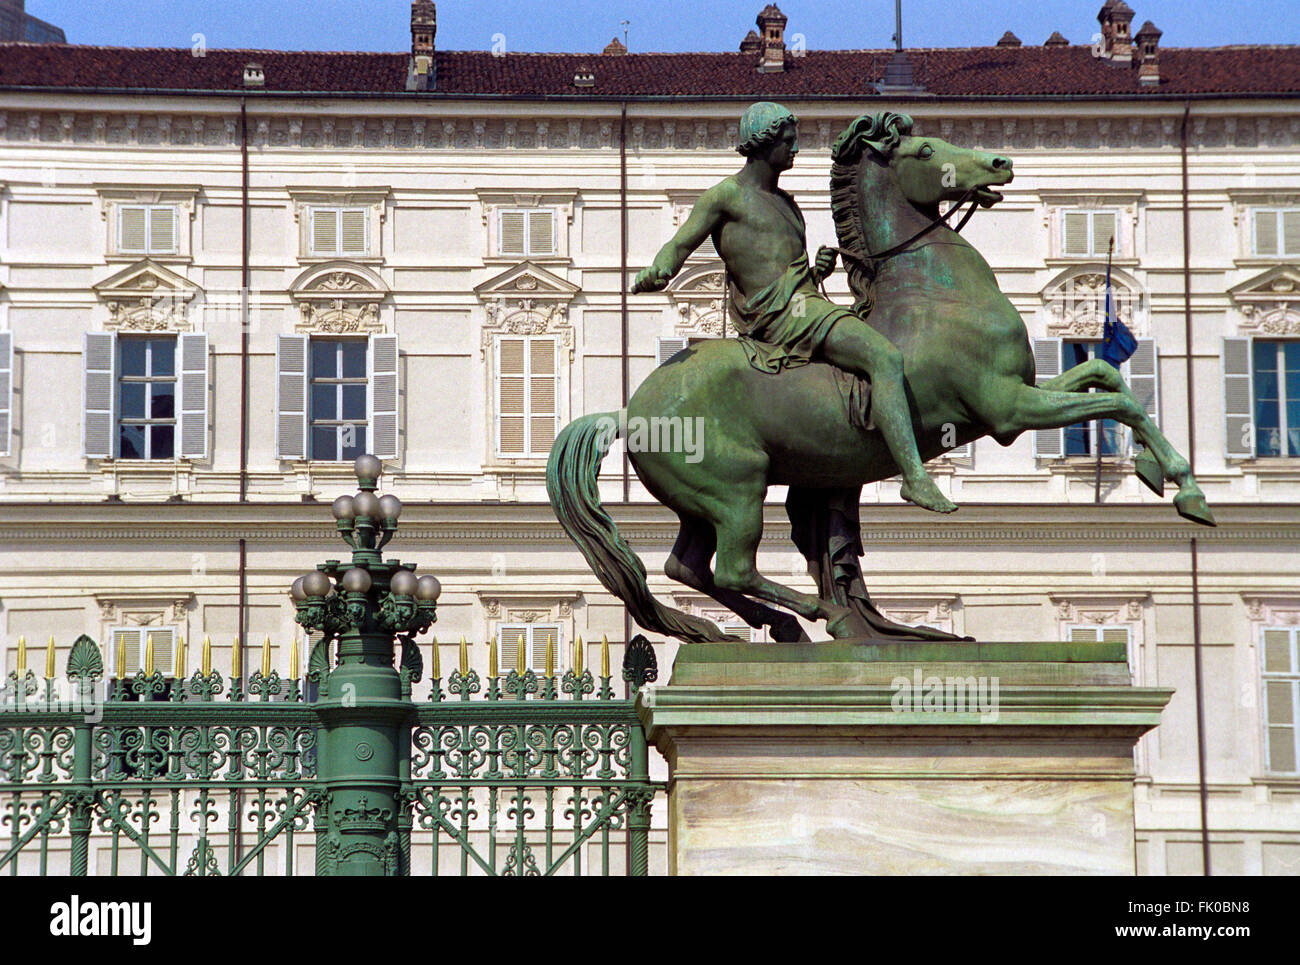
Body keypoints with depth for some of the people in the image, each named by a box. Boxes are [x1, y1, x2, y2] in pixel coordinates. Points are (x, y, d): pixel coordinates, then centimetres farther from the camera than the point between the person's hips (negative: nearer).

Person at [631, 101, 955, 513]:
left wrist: (820, 271, 7)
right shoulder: (727, 195, -1)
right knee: (885, 357, -28)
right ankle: (914, 475, -35)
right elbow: (679, 246, -5)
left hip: (805, 301, 10)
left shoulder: (784, 202, 24)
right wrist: (656, 272, -27)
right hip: (782, 311, -10)